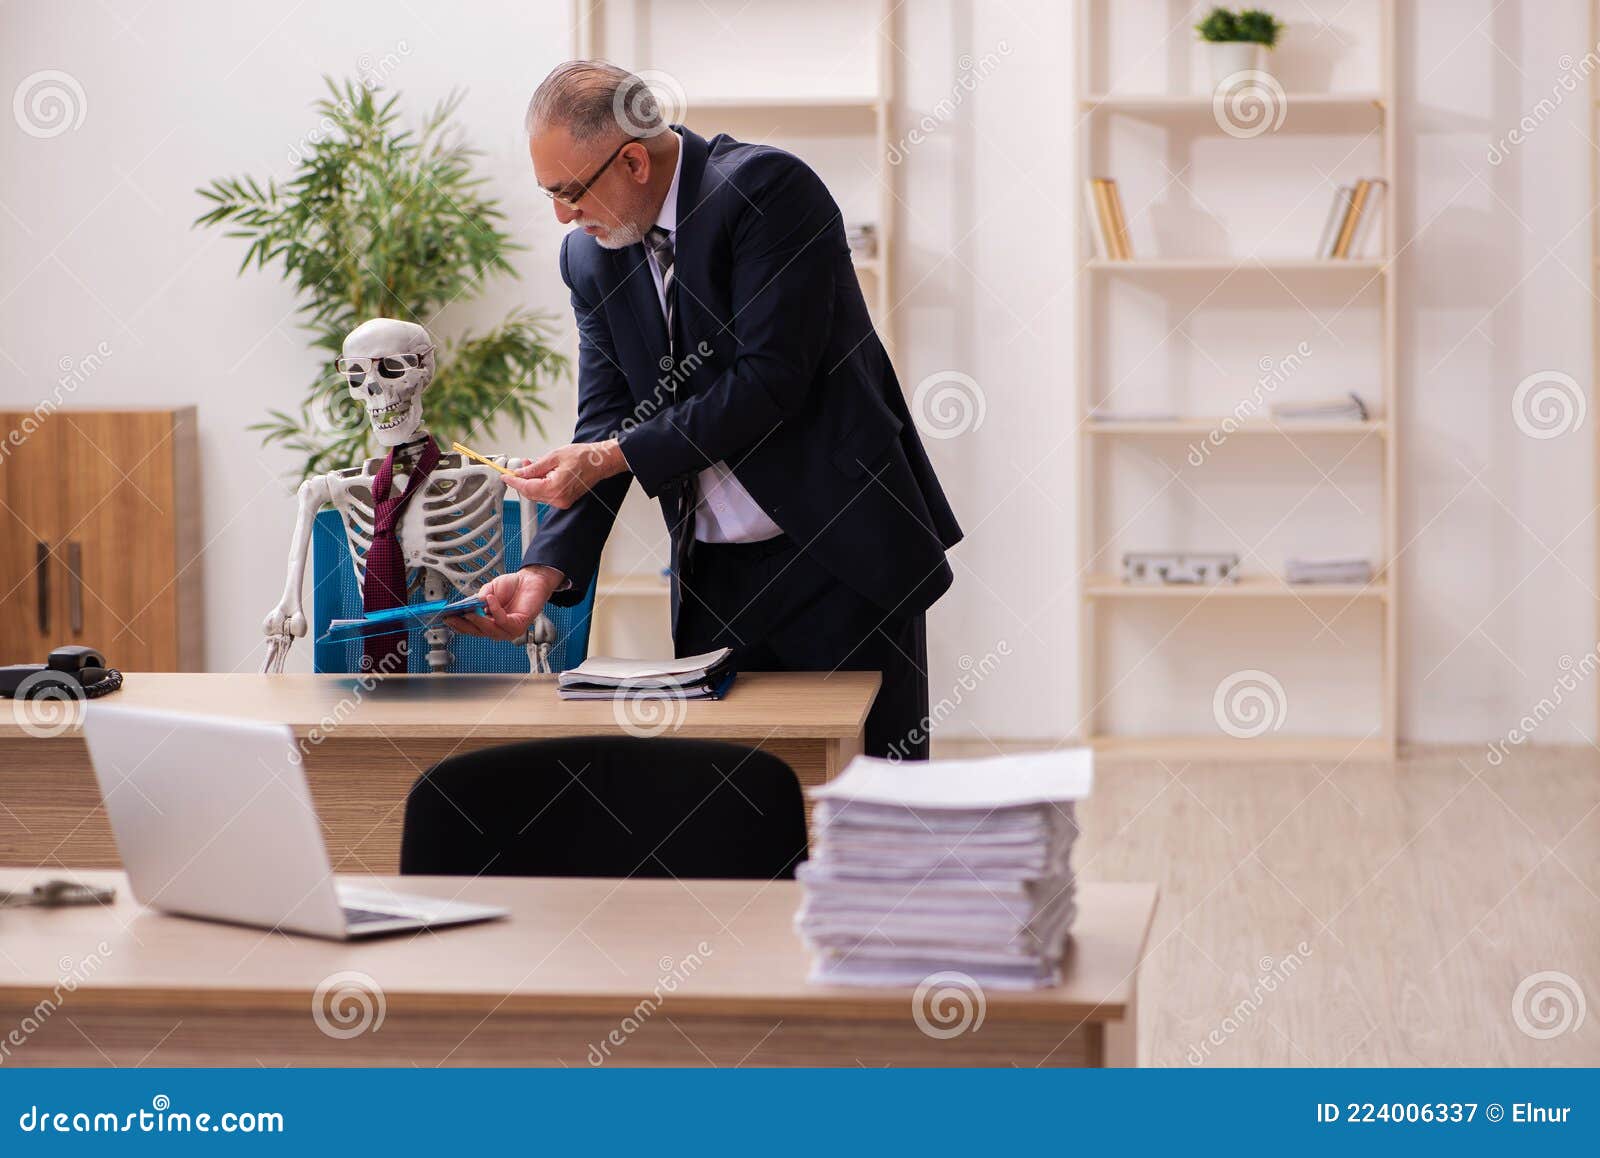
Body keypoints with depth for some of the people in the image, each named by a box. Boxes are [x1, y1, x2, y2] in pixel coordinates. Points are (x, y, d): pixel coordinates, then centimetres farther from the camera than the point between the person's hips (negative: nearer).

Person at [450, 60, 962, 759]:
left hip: (841, 552, -5)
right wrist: (546, 569, -9)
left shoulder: (767, 187, -15)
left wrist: (612, 457, -19)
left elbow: (769, 381, -20)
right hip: (714, 581, 6)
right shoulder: (591, 256, 6)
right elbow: (606, 421, 5)